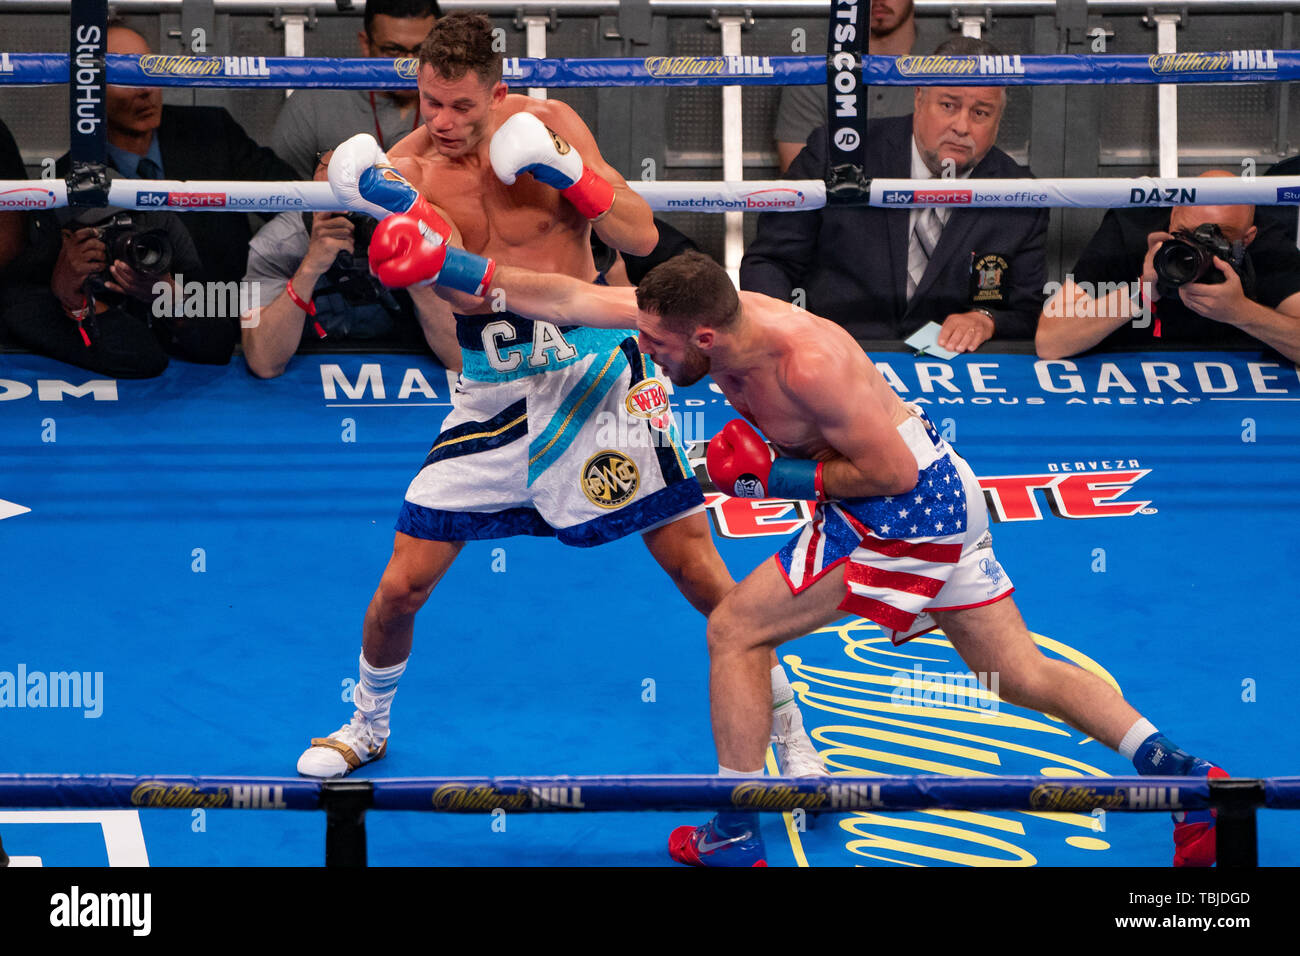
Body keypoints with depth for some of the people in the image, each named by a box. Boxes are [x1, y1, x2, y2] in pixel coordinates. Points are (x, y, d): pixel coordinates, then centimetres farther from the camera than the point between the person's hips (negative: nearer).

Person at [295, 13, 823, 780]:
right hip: (494, 393, 2)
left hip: (595, 369, -2)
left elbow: (642, 237, -9)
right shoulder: (408, 167, -5)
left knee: (696, 566, -3)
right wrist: (402, 213, -31)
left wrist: (568, 171, -24)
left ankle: (788, 731, 12)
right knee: (401, 587, 1)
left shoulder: (547, 126, -8)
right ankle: (368, 726, 29)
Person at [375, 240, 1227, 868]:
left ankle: (735, 839, 2)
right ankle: (1180, 773, 7)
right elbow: (572, 299, -2)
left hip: (909, 509, -9)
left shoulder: (806, 362, -28)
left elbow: (894, 471, -22)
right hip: (937, 497, 9)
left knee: (736, 631, -4)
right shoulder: (707, 310, -6)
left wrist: (775, 478, -18)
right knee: (1021, 676, 13)